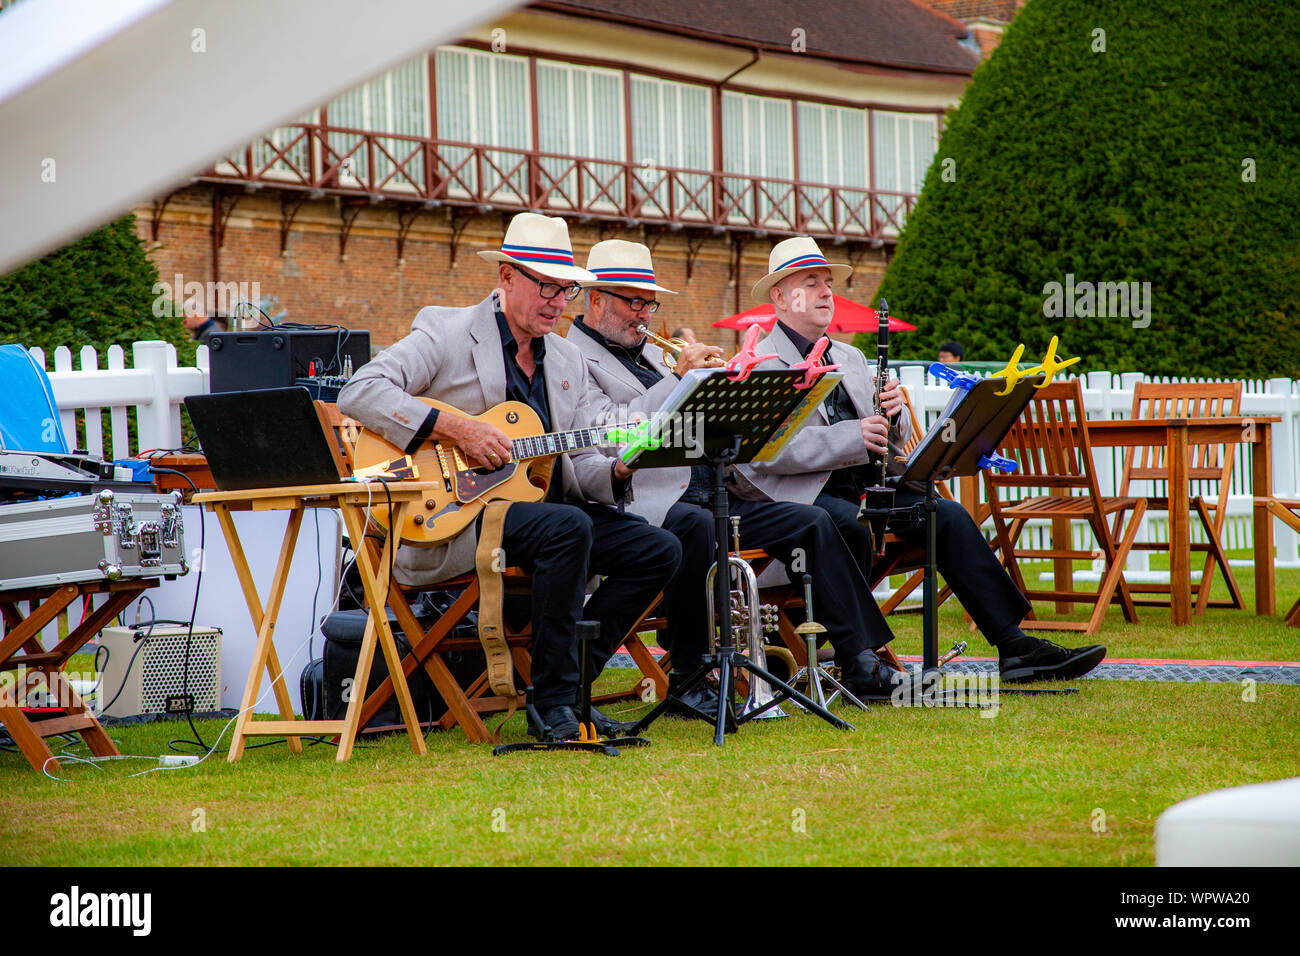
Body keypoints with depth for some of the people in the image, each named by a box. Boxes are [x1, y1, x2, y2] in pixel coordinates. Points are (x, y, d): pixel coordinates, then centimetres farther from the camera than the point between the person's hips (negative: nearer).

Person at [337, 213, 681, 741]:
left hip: (539, 504, 7)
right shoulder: (446, 332, -4)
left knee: (658, 549, -7)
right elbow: (358, 392, -16)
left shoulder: (568, 361, 17)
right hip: (453, 512, -7)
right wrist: (456, 429, -22)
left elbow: (575, 464, 18)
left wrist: (620, 469, -6)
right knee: (568, 527, -33)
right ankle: (554, 705, -25)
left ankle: (569, 684, -6)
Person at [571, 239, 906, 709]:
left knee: (812, 522, -1)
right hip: (648, 506, -9)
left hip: (707, 498, 9)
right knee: (697, 526, -40)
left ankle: (860, 662, 0)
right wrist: (678, 377, -18)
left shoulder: (651, 353, 25)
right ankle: (687, 681, -28)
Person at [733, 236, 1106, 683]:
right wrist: (850, 437, -24)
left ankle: (1014, 646, -14)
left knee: (949, 517, -12)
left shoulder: (849, 358, 24)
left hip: (863, 483, 7)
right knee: (850, 526, -37)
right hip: (801, 493, -7)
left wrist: (892, 414, -3)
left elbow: (896, 438, 22)